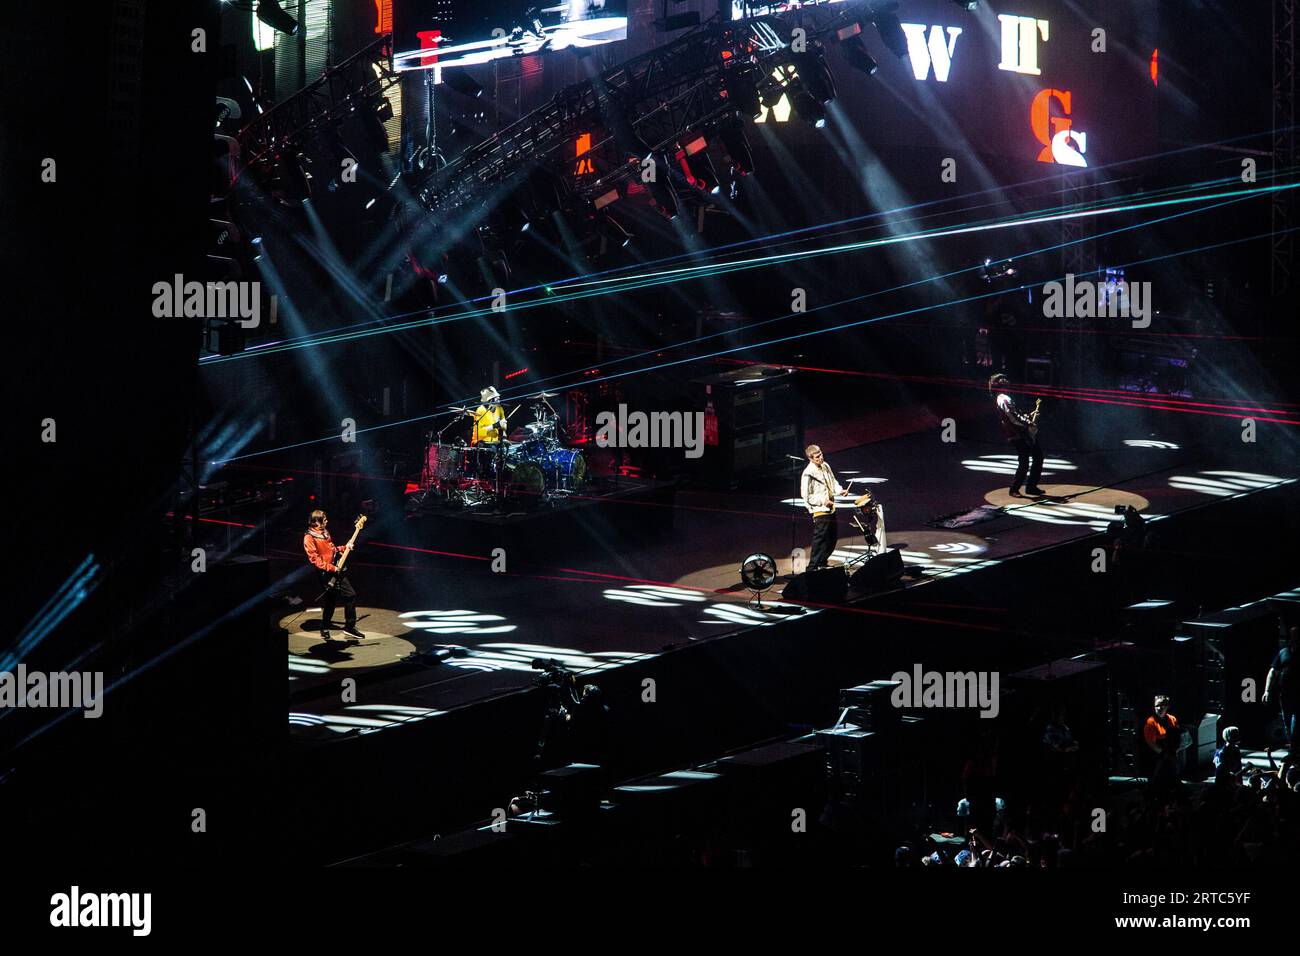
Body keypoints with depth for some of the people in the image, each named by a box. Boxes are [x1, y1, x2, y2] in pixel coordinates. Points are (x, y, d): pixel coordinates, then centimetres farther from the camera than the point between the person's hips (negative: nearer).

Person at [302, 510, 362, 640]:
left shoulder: (324, 533, 14)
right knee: (330, 602, -7)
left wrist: (345, 548, 8)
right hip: (326, 574, -9)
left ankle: (350, 627, 13)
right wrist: (331, 568, -21)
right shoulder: (309, 538, -13)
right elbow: (314, 559, -18)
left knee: (351, 595, 5)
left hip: (336, 570, 9)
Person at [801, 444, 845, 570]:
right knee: (820, 540, -6)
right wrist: (822, 501, -21)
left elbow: (833, 481, 20)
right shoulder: (808, 474, -19)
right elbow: (806, 496, -18)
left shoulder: (825, 466, 5)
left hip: (830, 509, 9)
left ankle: (822, 563, 35)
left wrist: (839, 490, 0)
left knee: (833, 537, 19)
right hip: (819, 512, -9)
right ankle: (812, 568, 1)